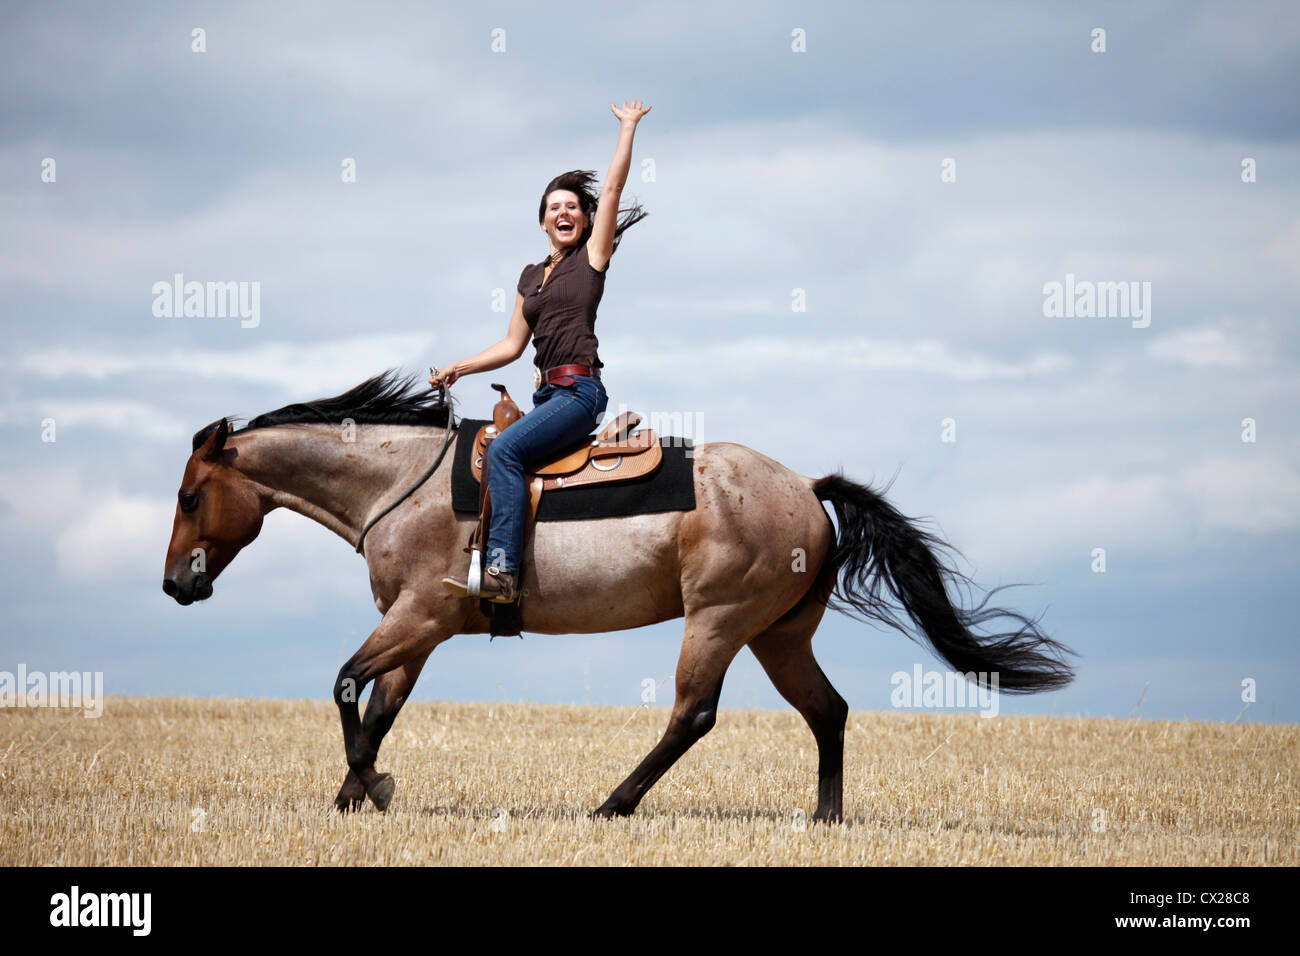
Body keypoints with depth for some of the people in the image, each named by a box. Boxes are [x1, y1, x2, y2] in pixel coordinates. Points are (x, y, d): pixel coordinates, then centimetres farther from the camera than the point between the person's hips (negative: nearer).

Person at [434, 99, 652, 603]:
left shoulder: (592, 257, 3)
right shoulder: (531, 275, 19)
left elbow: (612, 189, -3)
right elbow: (513, 344, 21)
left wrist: (628, 128, -1)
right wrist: (460, 367, 14)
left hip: (580, 389, -8)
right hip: (546, 391, 8)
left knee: (505, 448, -25)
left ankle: (502, 572, -31)